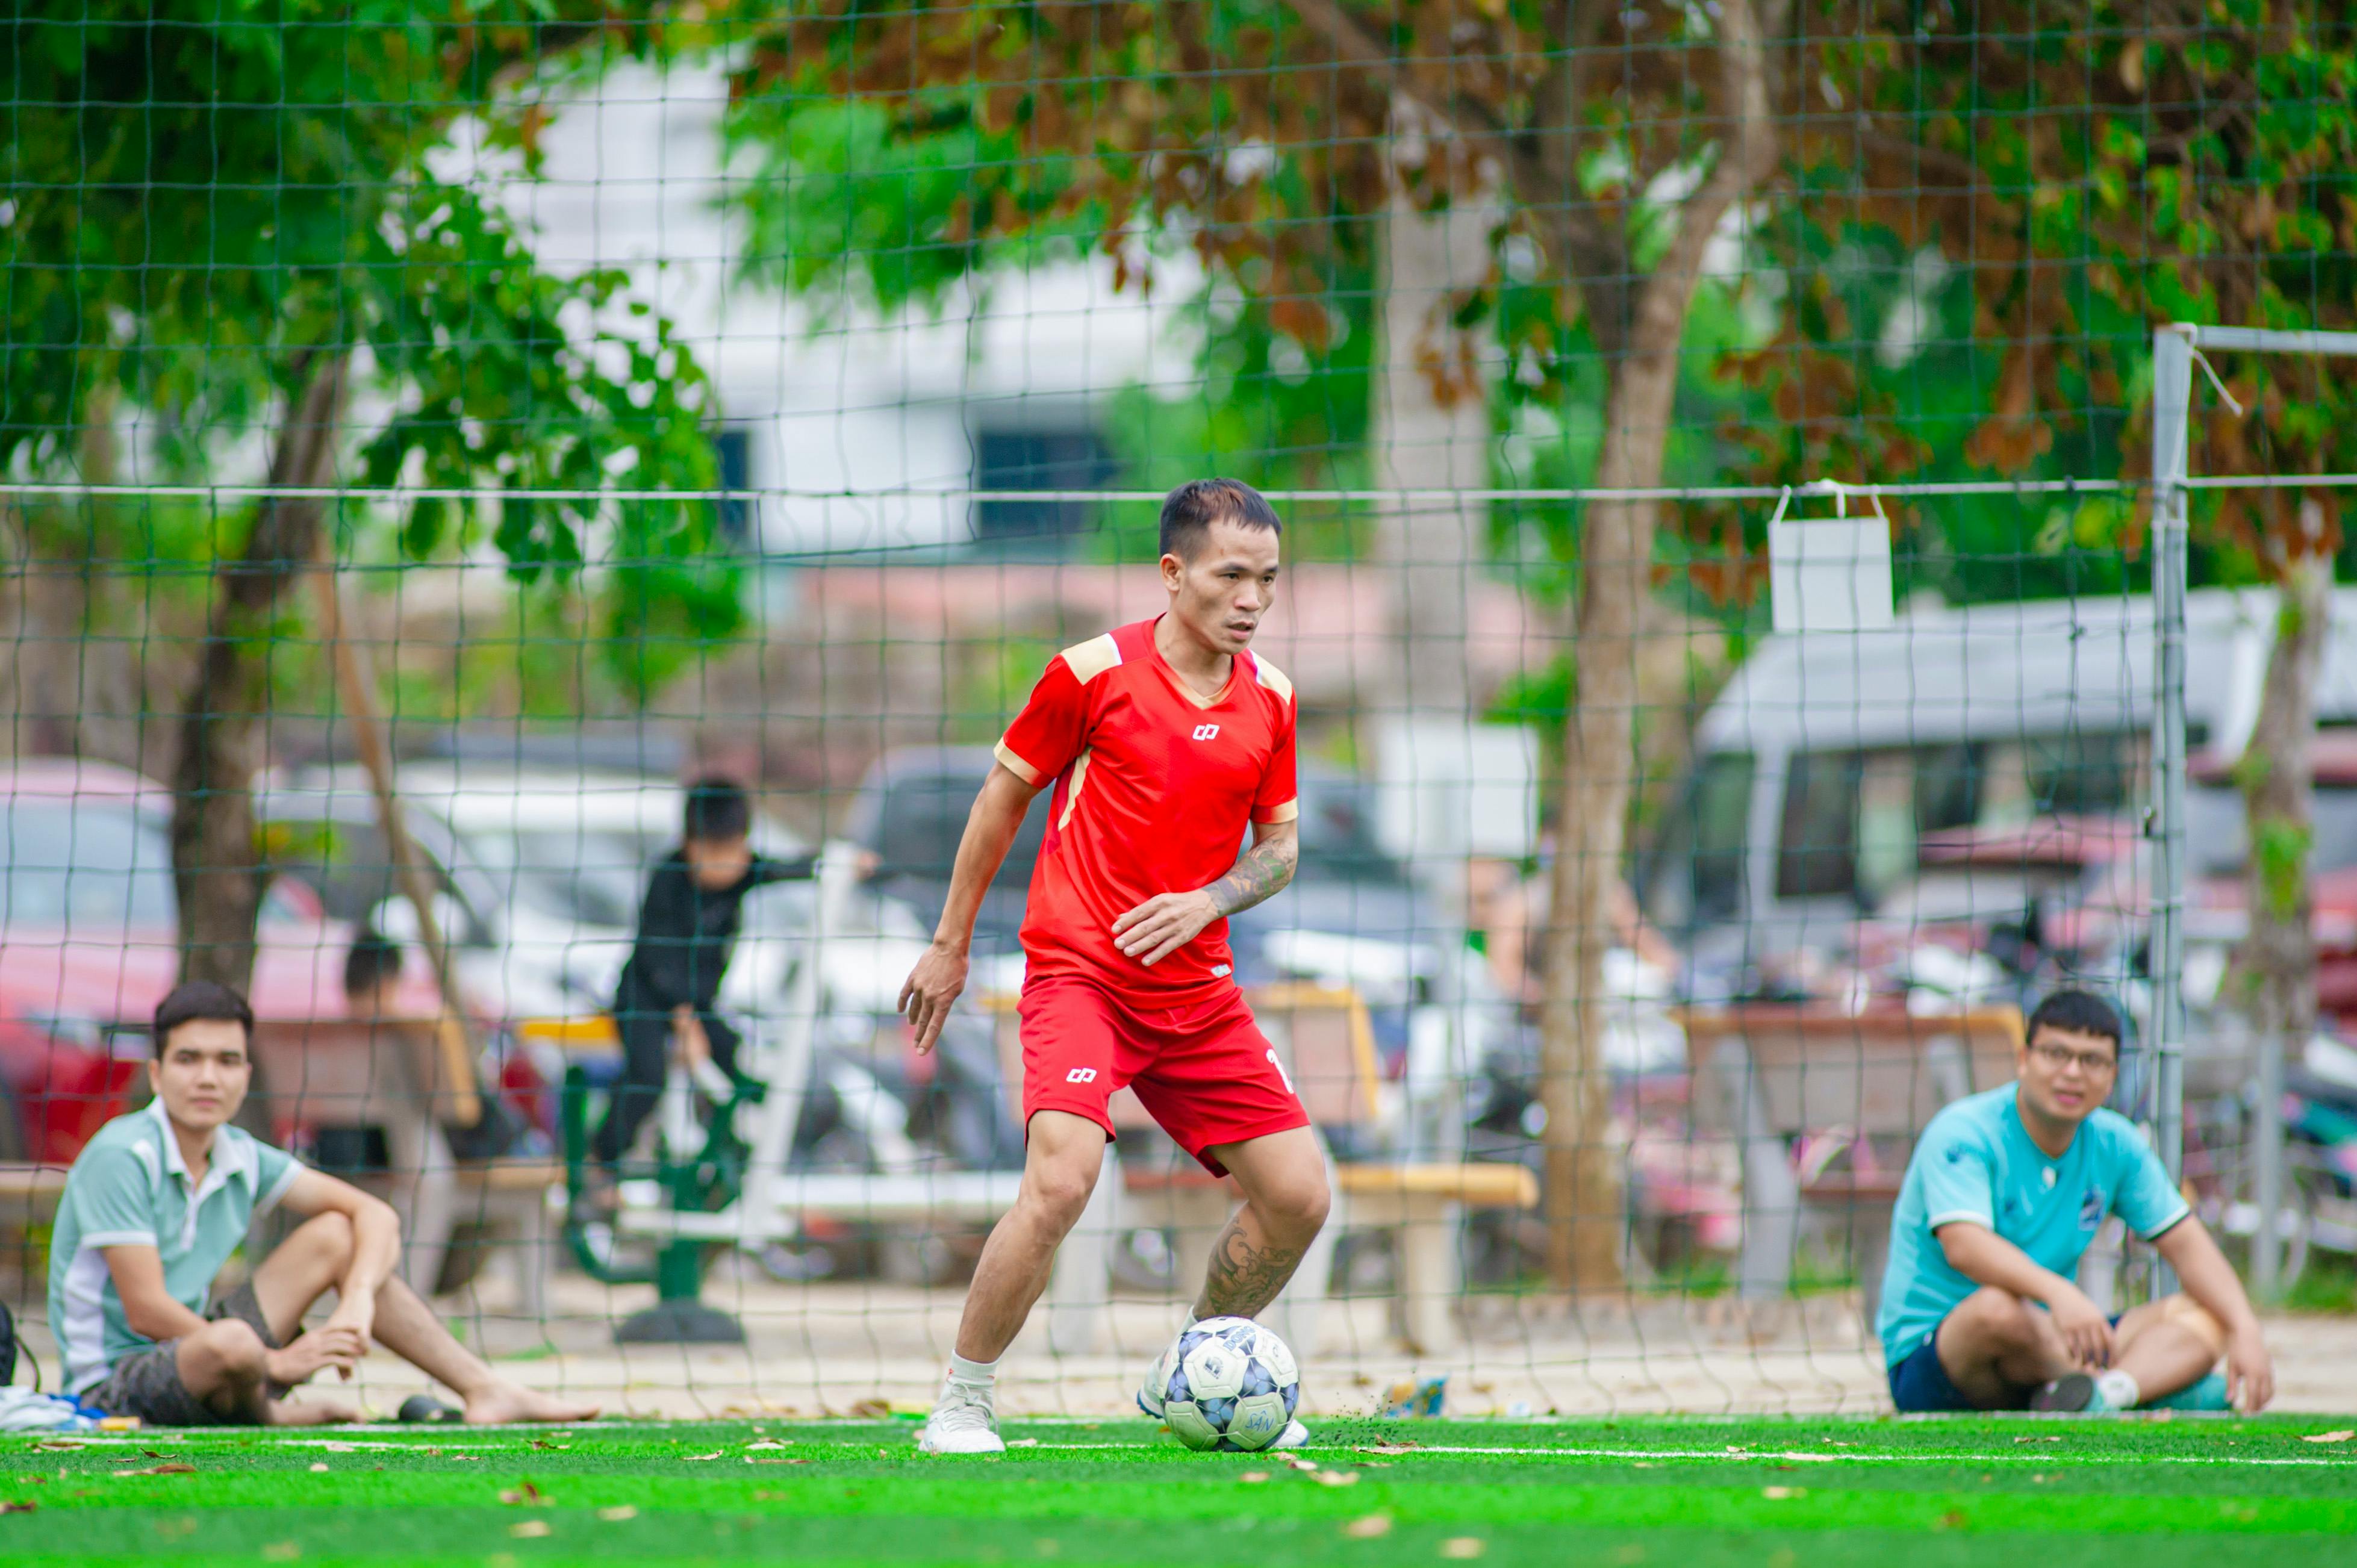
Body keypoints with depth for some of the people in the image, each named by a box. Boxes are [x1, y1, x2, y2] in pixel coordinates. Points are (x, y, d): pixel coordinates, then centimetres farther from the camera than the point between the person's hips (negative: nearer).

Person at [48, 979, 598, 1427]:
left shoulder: (239, 1158, 4)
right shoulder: (121, 1157, -19)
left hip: (185, 1352, 8)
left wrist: (357, 1303, -14)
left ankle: (486, 1391, 10)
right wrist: (275, 1363, -17)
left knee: (335, 1235, 6)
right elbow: (146, 1310, -23)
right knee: (230, 1343, -39)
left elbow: (375, 1215, 6)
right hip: (113, 1386, -8)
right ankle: (265, 1412, -3)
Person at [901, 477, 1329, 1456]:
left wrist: (1209, 901, -8)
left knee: (1298, 1196, 1)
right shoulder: (1095, 672, -7)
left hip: (1196, 988, 6)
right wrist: (950, 945, 8)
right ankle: (960, 1404, -10)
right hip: (1078, 973, -6)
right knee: (1061, 1180, -26)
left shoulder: (1268, 697, 7)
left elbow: (1280, 847, 15)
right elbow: (1003, 796, 4)